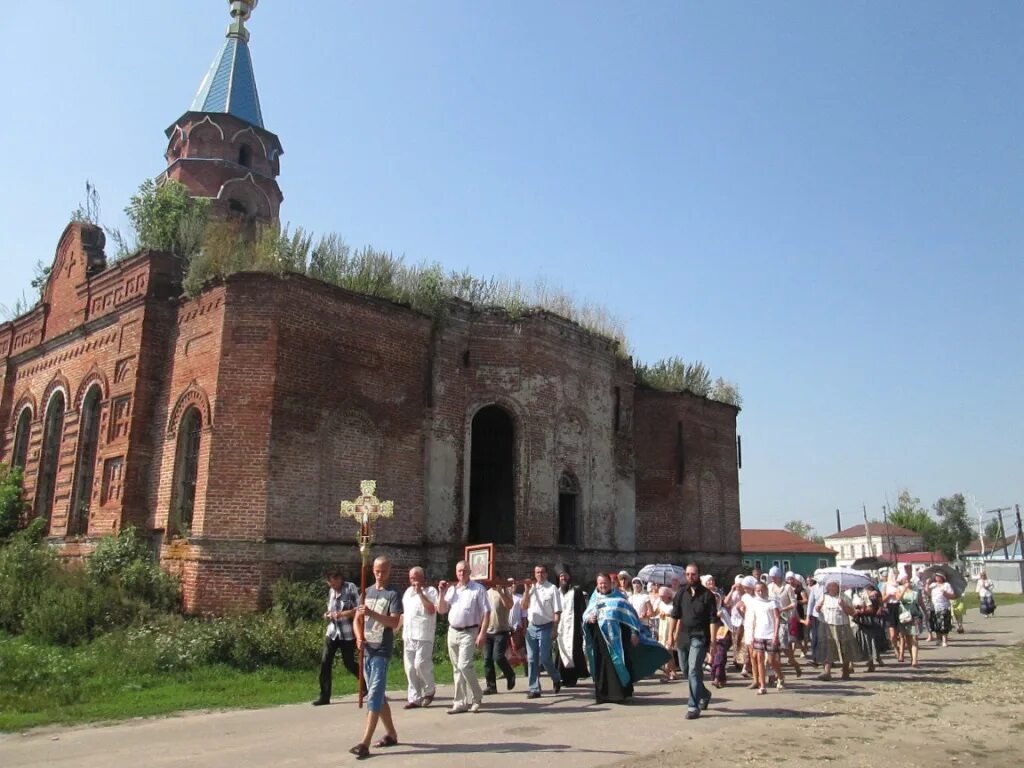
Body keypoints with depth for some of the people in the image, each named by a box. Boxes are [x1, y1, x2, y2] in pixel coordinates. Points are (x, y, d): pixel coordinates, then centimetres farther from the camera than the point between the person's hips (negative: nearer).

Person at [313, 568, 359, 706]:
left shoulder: (351, 588, -10)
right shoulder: (331, 591, 11)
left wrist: (342, 614, -22)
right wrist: (328, 614, 4)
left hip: (347, 633, -6)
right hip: (332, 632, 6)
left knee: (349, 663, 5)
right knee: (325, 662, -4)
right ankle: (324, 696, 3)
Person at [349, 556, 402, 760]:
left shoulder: (393, 594, -5)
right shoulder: (366, 592, 12)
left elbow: (394, 622, -16)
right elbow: (357, 619, 12)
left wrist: (372, 613, -27)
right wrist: (359, 638, -6)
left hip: (382, 651, -7)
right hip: (366, 650, 7)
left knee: (374, 695, -11)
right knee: (377, 694, 14)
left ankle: (365, 743, -13)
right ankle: (391, 733, 27)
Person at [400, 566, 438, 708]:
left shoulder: (430, 591, -4)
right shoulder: (408, 591, 16)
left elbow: (432, 610, -17)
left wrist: (420, 593, -19)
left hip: (424, 635, -7)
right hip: (408, 635, 7)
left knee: (420, 664, -12)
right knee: (410, 668, 5)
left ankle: (429, 690, 13)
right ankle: (414, 698, 12)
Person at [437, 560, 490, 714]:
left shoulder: (478, 589, -7)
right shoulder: (451, 589, 9)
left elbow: (486, 613, -8)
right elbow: (441, 610, 10)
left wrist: (482, 634, -15)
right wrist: (442, 593, -3)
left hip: (469, 633, -6)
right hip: (452, 632, 6)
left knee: (464, 665, -16)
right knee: (457, 669, 9)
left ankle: (476, 698, 3)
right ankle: (460, 703, 16)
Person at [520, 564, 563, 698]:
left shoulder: (552, 588, -5)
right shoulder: (531, 588, 11)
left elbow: (557, 611, -7)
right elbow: (523, 606, 6)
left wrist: (554, 629, -13)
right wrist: (527, 590, -4)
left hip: (546, 627, -5)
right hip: (531, 627, 5)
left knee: (544, 658, -6)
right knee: (532, 659, 4)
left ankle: (556, 679, 22)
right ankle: (534, 689, 11)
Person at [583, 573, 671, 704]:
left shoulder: (619, 597, 2)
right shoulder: (594, 598, 11)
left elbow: (629, 614, -1)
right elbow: (585, 614, 13)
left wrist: (634, 633, -9)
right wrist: (589, 618, -11)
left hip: (617, 637, -3)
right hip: (600, 638, 3)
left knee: (619, 663, -3)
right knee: (602, 666, 3)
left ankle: (621, 693, 5)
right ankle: (603, 694, 11)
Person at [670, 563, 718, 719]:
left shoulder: (707, 595, -5)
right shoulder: (681, 593, 7)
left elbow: (713, 620, -7)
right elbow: (675, 615, 11)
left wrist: (712, 641, -13)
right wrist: (672, 634, 8)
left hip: (699, 637, -5)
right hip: (683, 636, 5)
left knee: (694, 670, -12)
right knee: (685, 669, 15)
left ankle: (693, 706, -5)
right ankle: (704, 694, 37)